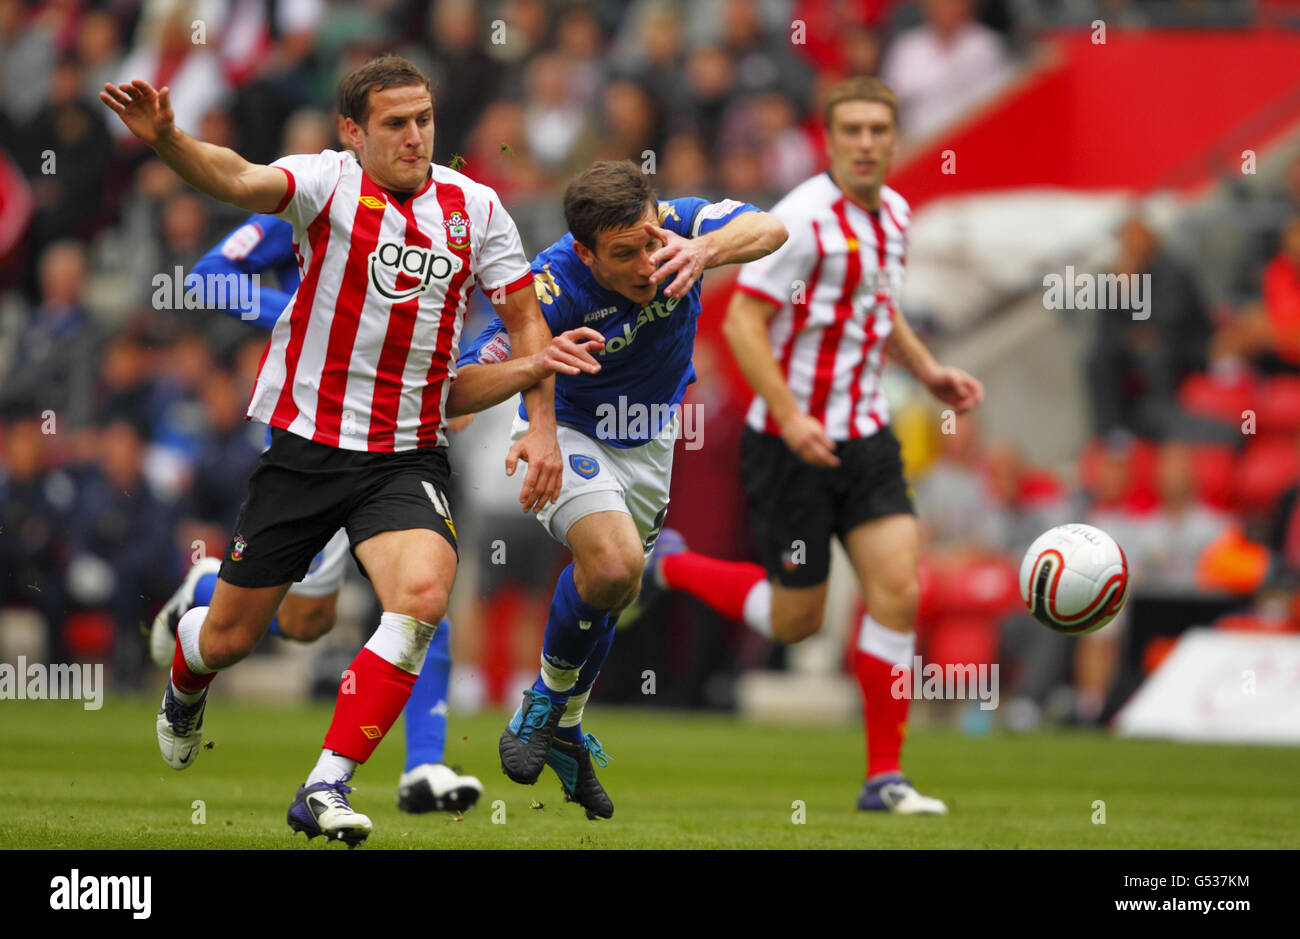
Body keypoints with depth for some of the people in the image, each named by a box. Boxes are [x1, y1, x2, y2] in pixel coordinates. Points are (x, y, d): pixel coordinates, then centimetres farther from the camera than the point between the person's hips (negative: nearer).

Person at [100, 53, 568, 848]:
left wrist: (542, 427, 3)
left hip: (408, 457, 2)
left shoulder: (476, 208, 1)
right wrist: (167, 140, -49)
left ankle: (326, 789, -19)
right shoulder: (329, 182, -10)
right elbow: (240, 180, -29)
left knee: (424, 594, -26)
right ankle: (185, 689, 47)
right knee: (231, 634, 7)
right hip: (306, 445, -2)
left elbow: (523, 315, 12)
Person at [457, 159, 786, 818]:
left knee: (603, 595, 18)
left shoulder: (676, 227, -25)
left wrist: (703, 251, -60)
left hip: (649, 442, 5)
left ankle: (565, 732, 43)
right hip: (565, 434, -5)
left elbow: (769, 228, -40)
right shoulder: (555, 288, -36)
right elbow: (464, 385, -38)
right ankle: (543, 703, -2)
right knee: (614, 566, -28)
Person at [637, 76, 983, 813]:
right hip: (792, 443, -6)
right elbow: (743, 321, -19)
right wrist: (790, 417, -26)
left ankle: (884, 778, -1)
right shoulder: (806, 217, -16)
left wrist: (929, 372, 11)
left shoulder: (894, 213, 9)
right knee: (795, 620, 3)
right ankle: (669, 569, 29)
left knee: (898, 591, -7)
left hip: (866, 435, 6)